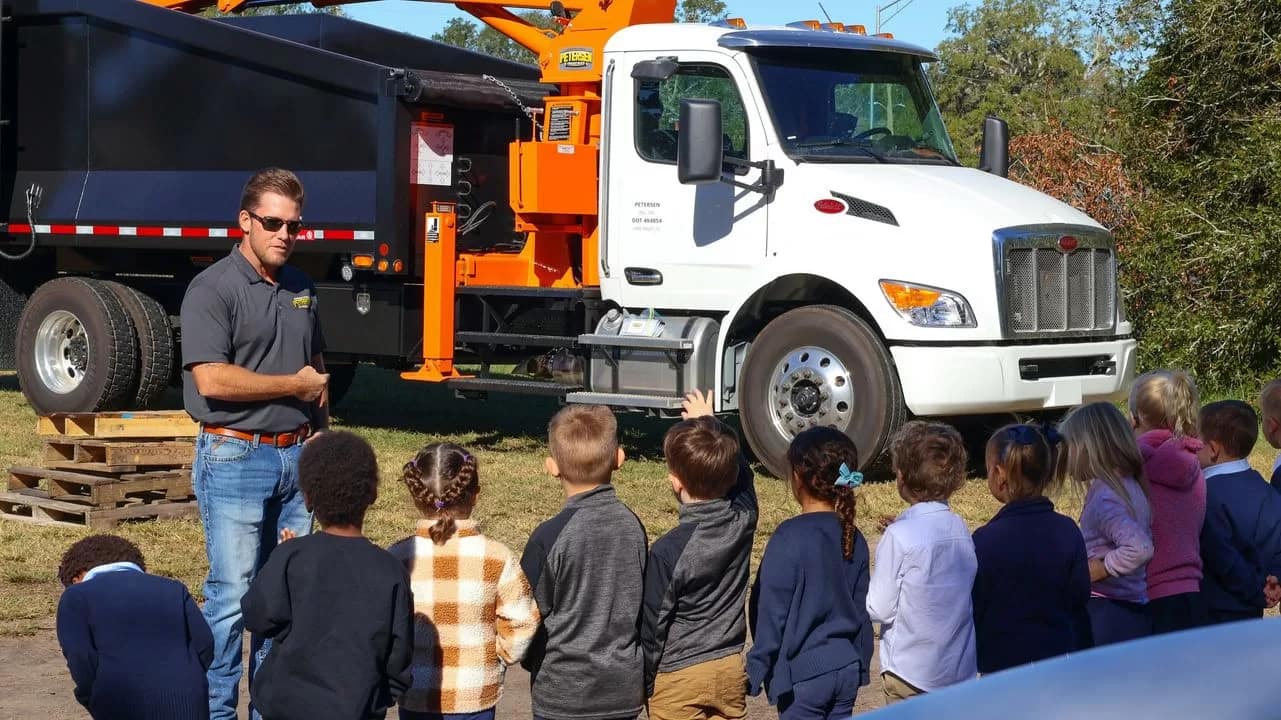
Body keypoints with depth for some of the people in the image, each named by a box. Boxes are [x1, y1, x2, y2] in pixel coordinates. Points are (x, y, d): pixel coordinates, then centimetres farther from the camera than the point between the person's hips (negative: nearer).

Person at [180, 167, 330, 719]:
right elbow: (212, 379, -20)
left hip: (296, 456, 7)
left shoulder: (300, 288, 14)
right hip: (235, 456, -7)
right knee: (232, 595, -6)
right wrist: (297, 385, -10)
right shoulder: (212, 290, -9)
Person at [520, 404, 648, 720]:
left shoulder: (550, 536, -17)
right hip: (624, 686, 4)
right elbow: (642, 607, 7)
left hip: (564, 693, -4)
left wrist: (533, 664, 12)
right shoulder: (632, 525, -2)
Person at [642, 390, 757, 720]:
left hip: (679, 677, -5)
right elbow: (742, 473, 15)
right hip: (730, 668, 5)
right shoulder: (743, 520, -9)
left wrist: (643, 683, 0)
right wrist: (710, 423, 28)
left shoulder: (668, 551, -23)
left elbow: (652, 624, -14)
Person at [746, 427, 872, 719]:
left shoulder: (790, 538, -17)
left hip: (804, 674, -6)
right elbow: (861, 610, 12)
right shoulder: (853, 538, 4)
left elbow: (771, 612, -14)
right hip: (847, 670, 6)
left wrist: (758, 670, -7)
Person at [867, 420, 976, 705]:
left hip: (911, 673, -6)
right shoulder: (961, 530, 0)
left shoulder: (899, 536, -18)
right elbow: (966, 594, 10)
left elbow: (880, 609, -14)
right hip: (961, 669, 6)